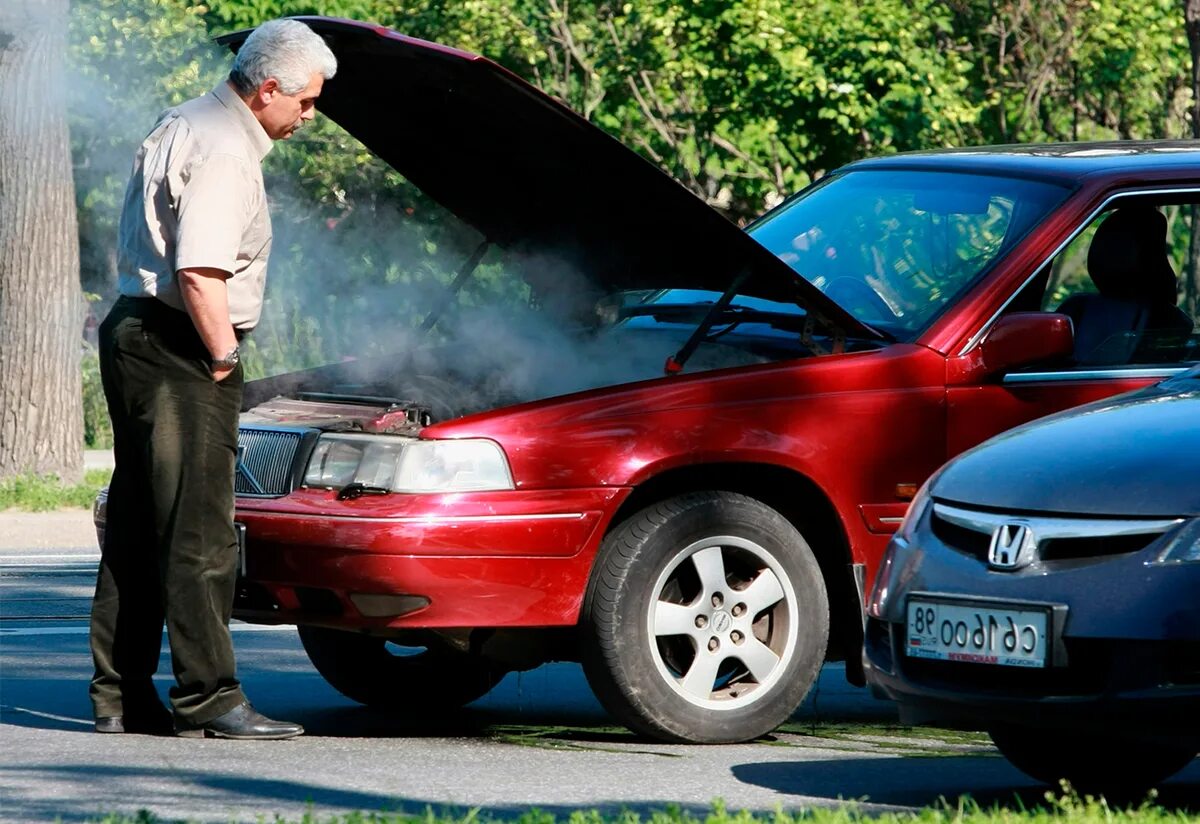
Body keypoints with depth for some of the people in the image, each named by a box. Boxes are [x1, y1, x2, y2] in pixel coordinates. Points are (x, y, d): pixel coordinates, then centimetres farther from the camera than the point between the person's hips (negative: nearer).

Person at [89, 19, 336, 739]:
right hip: (176, 350, -11)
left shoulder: (184, 125, 17)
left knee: (136, 529, 12)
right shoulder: (224, 154, -16)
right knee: (199, 533, -8)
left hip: (132, 334, 11)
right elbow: (200, 273, -25)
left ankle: (120, 698, 15)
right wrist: (223, 355, -12)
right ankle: (208, 700, -8)